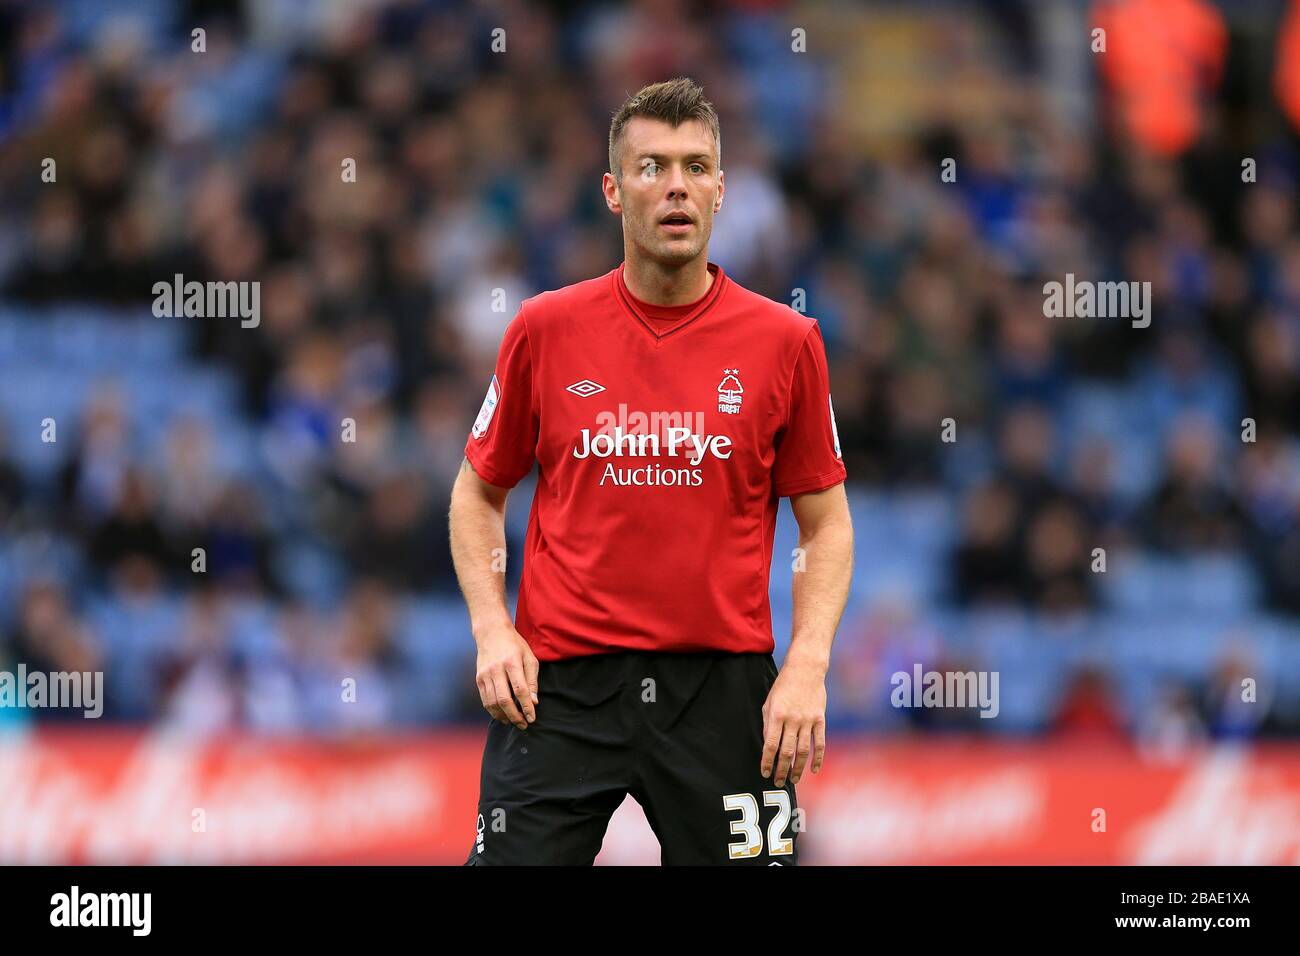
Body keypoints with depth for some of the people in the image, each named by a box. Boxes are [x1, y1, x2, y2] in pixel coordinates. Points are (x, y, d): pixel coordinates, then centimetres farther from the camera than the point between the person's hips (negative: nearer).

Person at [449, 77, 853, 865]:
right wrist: (492, 626, -2)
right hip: (561, 680, 0)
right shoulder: (546, 329, 2)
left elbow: (826, 524, 8)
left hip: (724, 684, 0)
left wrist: (808, 666, -6)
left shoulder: (785, 342, 1)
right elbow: (479, 491, 13)